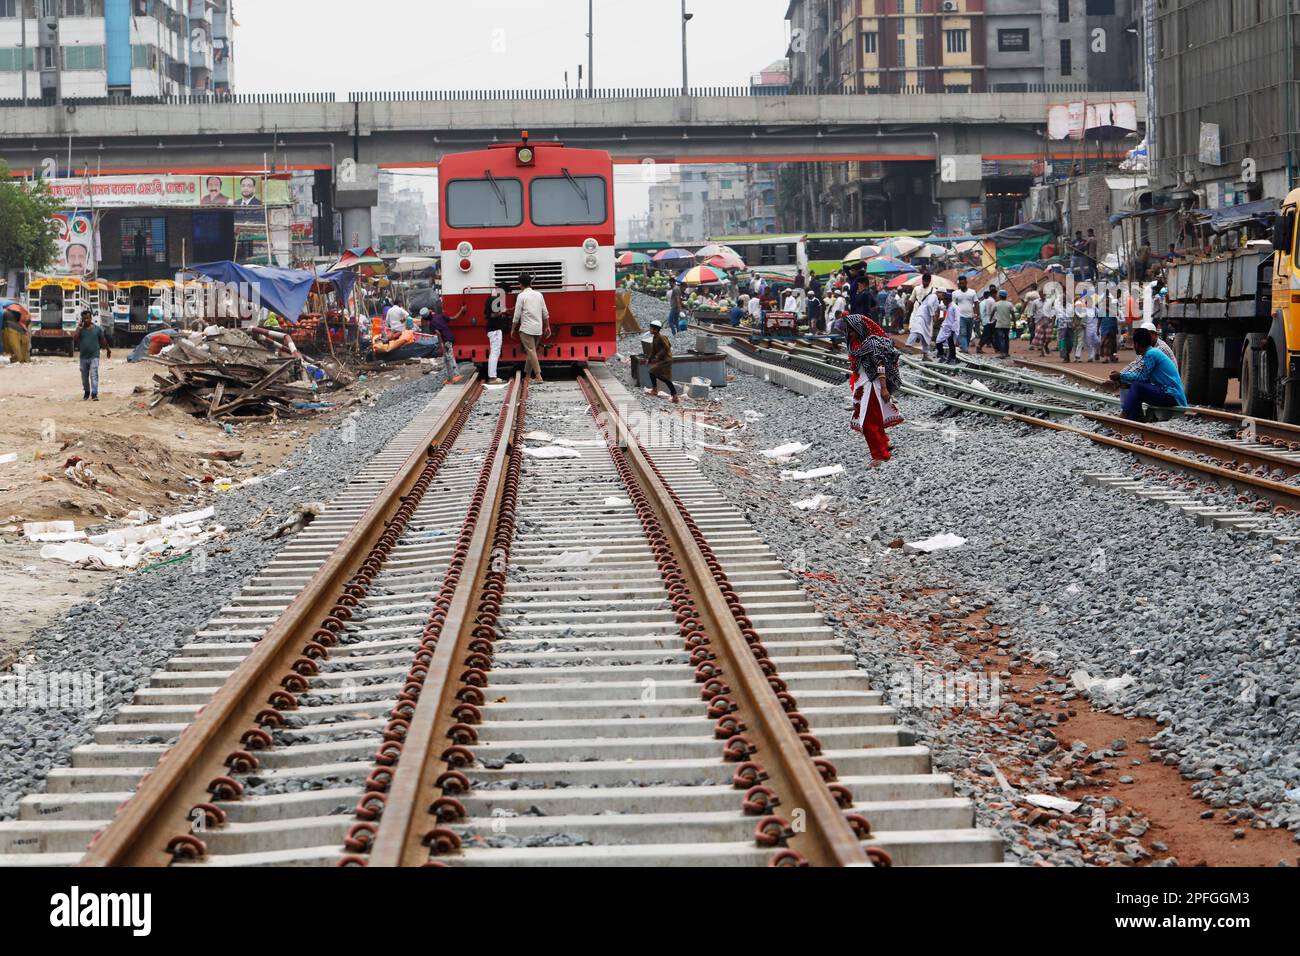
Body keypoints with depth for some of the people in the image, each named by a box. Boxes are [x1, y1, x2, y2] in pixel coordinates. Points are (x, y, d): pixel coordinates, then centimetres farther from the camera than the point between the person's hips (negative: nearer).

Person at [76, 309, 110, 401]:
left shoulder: (97, 329, 2)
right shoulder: (80, 329, 4)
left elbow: (103, 340, 14)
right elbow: (76, 338, -14)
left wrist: (108, 350, 24)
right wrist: (79, 327, -15)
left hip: (94, 356, -2)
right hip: (83, 357, 2)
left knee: (94, 375, -13)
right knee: (84, 377, 12)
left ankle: (94, 394, -17)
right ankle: (86, 392, 30)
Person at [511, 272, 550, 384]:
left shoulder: (522, 296, -6)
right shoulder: (539, 295, 10)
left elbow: (517, 315, -6)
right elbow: (545, 313, 12)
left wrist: (513, 329, 3)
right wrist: (547, 327, 20)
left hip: (526, 329, -6)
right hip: (538, 329, 6)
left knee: (531, 352, -5)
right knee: (531, 352, 14)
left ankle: (538, 376, -14)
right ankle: (528, 376, 17)